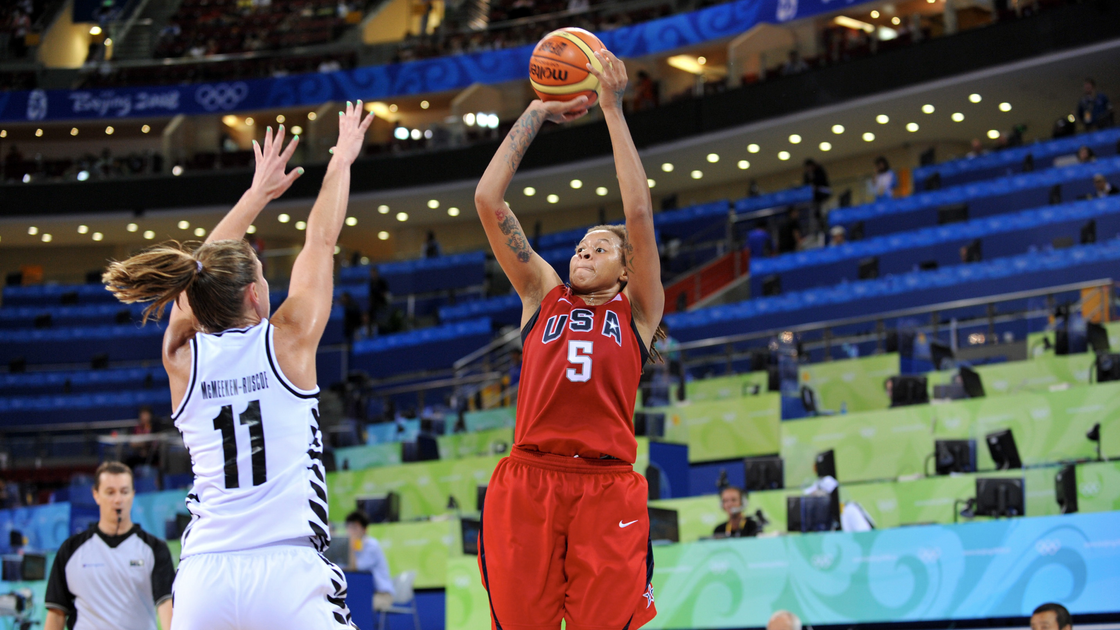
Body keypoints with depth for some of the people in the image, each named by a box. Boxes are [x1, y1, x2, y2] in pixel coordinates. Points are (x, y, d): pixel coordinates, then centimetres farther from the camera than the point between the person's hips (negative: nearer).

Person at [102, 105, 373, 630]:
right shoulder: (289, 341, 1)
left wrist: (259, 193, 38)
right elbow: (321, 242, 14)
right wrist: (341, 159, 28)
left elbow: (204, 267, 26)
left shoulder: (182, 358, 8)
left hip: (203, 576, 3)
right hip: (288, 571, -3)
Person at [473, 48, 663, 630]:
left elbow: (639, 213, 5)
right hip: (527, 480, 2)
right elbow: (487, 200, 16)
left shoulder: (635, 311, 16)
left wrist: (612, 108, 5)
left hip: (607, 489, -2)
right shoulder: (543, 296, 21)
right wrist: (535, 114, 18)